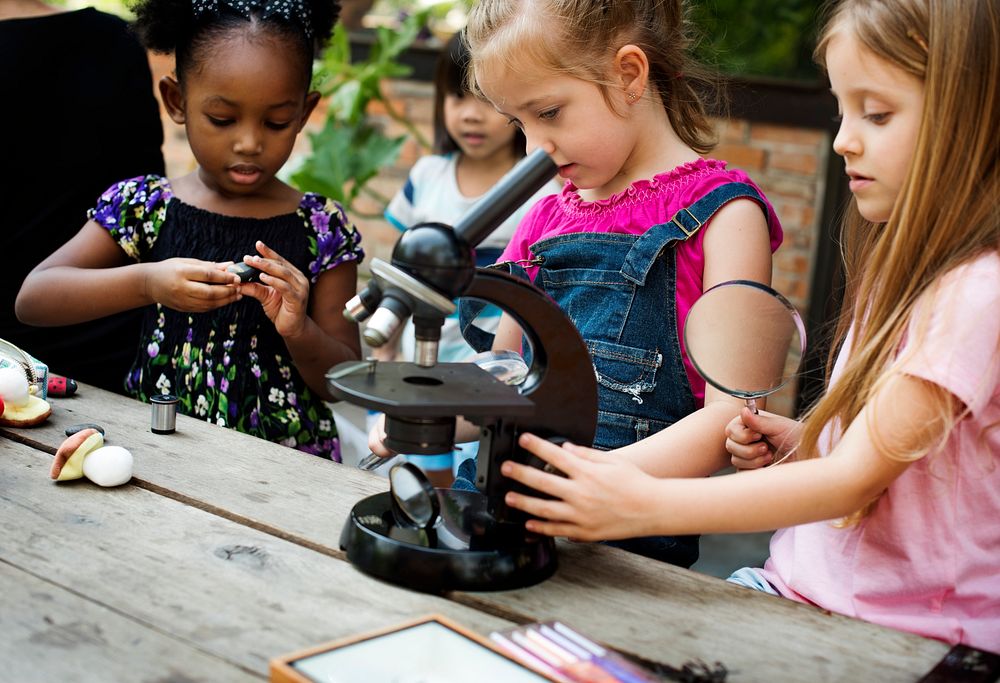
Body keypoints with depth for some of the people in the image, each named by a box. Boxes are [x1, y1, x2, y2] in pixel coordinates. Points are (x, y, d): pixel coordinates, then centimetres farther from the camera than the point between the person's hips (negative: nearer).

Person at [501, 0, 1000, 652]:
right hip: (805, 584, 8)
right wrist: (802, 440, -1)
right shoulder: (900, 264, 11)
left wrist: (647, 505, -26)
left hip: (901, 638, -7)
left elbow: (854, 477, -21)